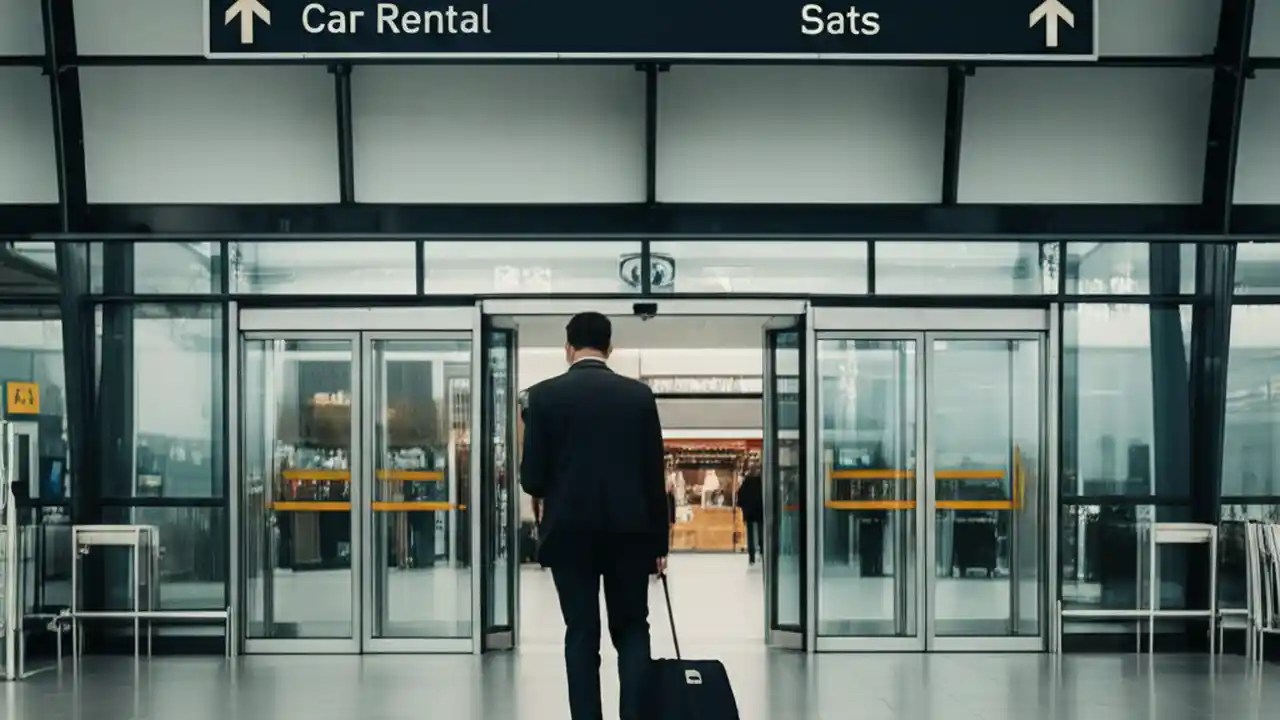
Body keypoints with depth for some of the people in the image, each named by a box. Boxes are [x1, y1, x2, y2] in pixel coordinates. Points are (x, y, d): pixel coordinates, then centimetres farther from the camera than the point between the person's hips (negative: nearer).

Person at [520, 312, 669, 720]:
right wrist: (659, 542, 8)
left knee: (582, 633, 5)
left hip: (570, 532, -1)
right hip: (629, 532, 1)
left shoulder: (544, 396, -3)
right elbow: (654, 475, 1)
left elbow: (531, 477, -4)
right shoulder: (639, 395, 1)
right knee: (632, 629, 9)